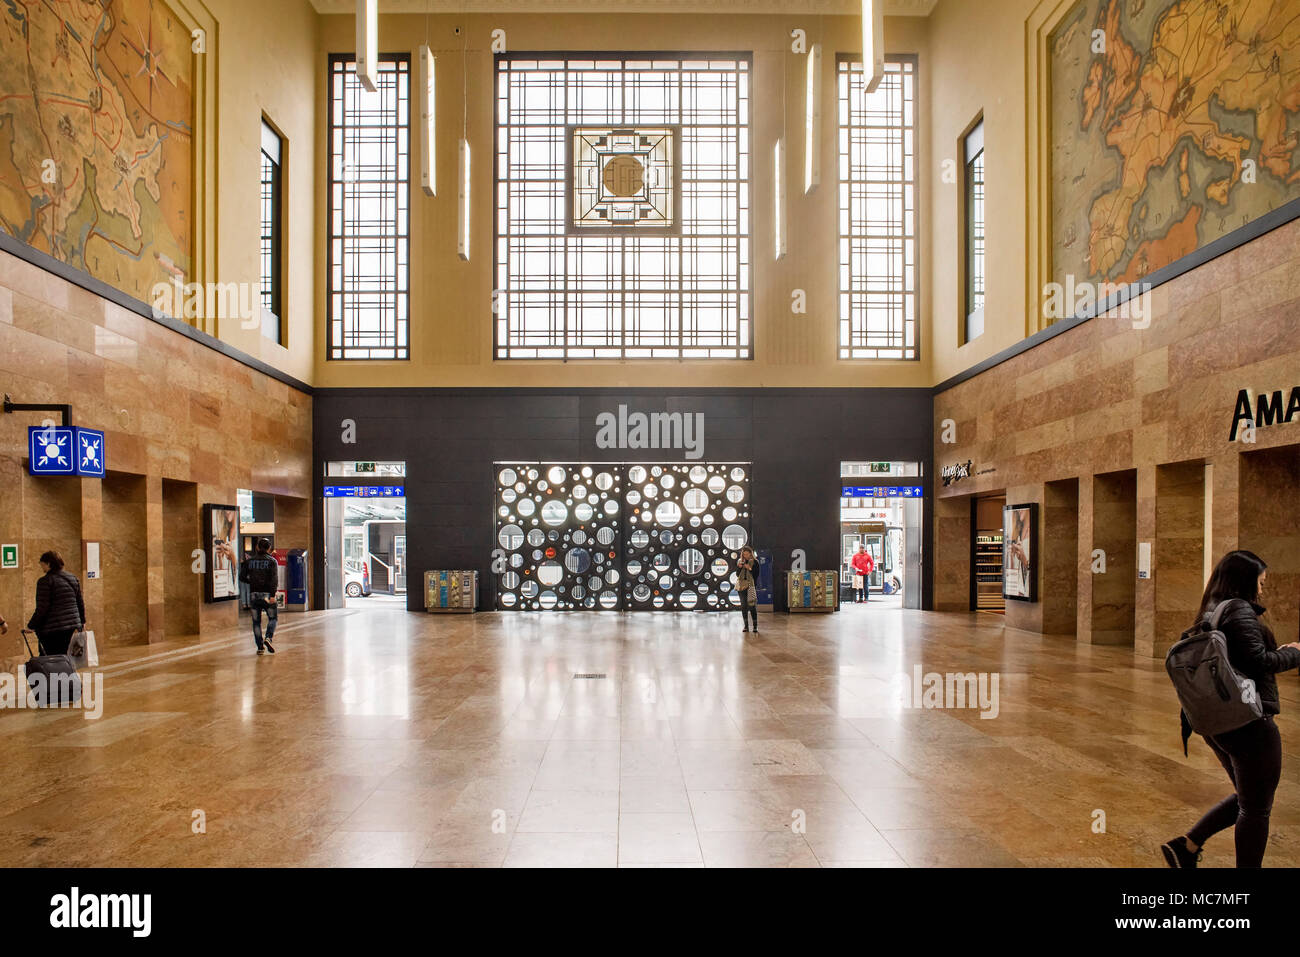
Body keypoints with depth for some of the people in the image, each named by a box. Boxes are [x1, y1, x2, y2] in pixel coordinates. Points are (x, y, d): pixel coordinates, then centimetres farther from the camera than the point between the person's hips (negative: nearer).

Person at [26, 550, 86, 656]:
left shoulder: (45, 581, -10)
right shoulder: (73, 578, 11)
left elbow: (42, 608, -13)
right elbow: (80, 602, 16)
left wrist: (31, 626, -3)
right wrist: (82, 621, 25)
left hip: (51, 628, -7)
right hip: (71, 625, 7)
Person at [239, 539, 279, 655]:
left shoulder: (249, 560, 6)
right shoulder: (272, 560, -2)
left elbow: (242, 577, 5)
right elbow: (274, 579, -13)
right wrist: (273, 595, -17)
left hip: (253, 594, 2)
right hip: (267, 593, -2)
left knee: (256, 621, 8)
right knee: (272, 618, 12)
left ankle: (260, 647, 6)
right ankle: (268, 638, -12)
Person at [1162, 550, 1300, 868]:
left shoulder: (1209, 614, 14)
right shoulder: (1239, 609, -14)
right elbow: (1258, 661, -19)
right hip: (1250, 721, -9)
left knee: (1246, 799, 22)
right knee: (1256, 807, 4)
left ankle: (1185, 846, 16)